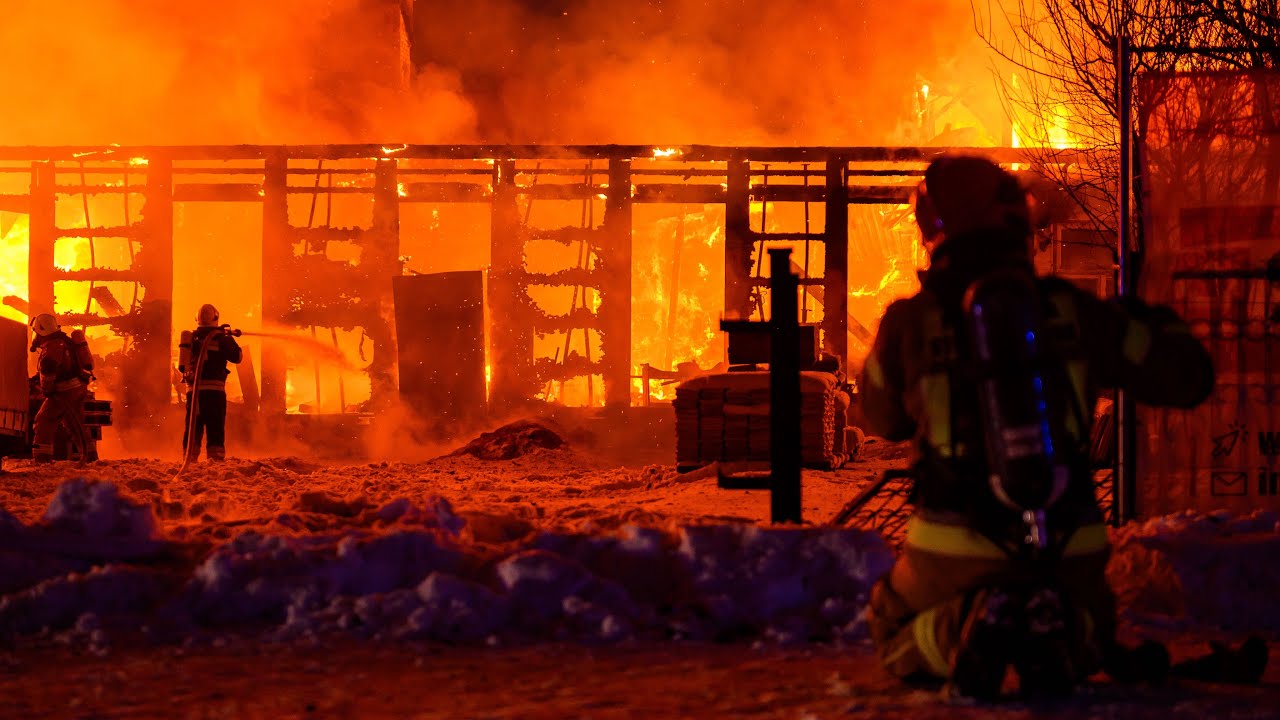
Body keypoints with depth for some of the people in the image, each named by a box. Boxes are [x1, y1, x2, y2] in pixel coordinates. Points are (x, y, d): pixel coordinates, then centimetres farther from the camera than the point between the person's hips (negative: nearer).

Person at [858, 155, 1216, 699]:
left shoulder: (910, 323, -6)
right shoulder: (1075, 312, -2)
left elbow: (883, 419, 15)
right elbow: (1188, 378, 7)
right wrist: (1156, 322, 27)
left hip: (954, 547, -2)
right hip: (1069, 547, 2)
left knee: (897, 639, 27)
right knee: (1086, 640, 33)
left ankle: (964, 625, -10)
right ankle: (1054, 628, -7)